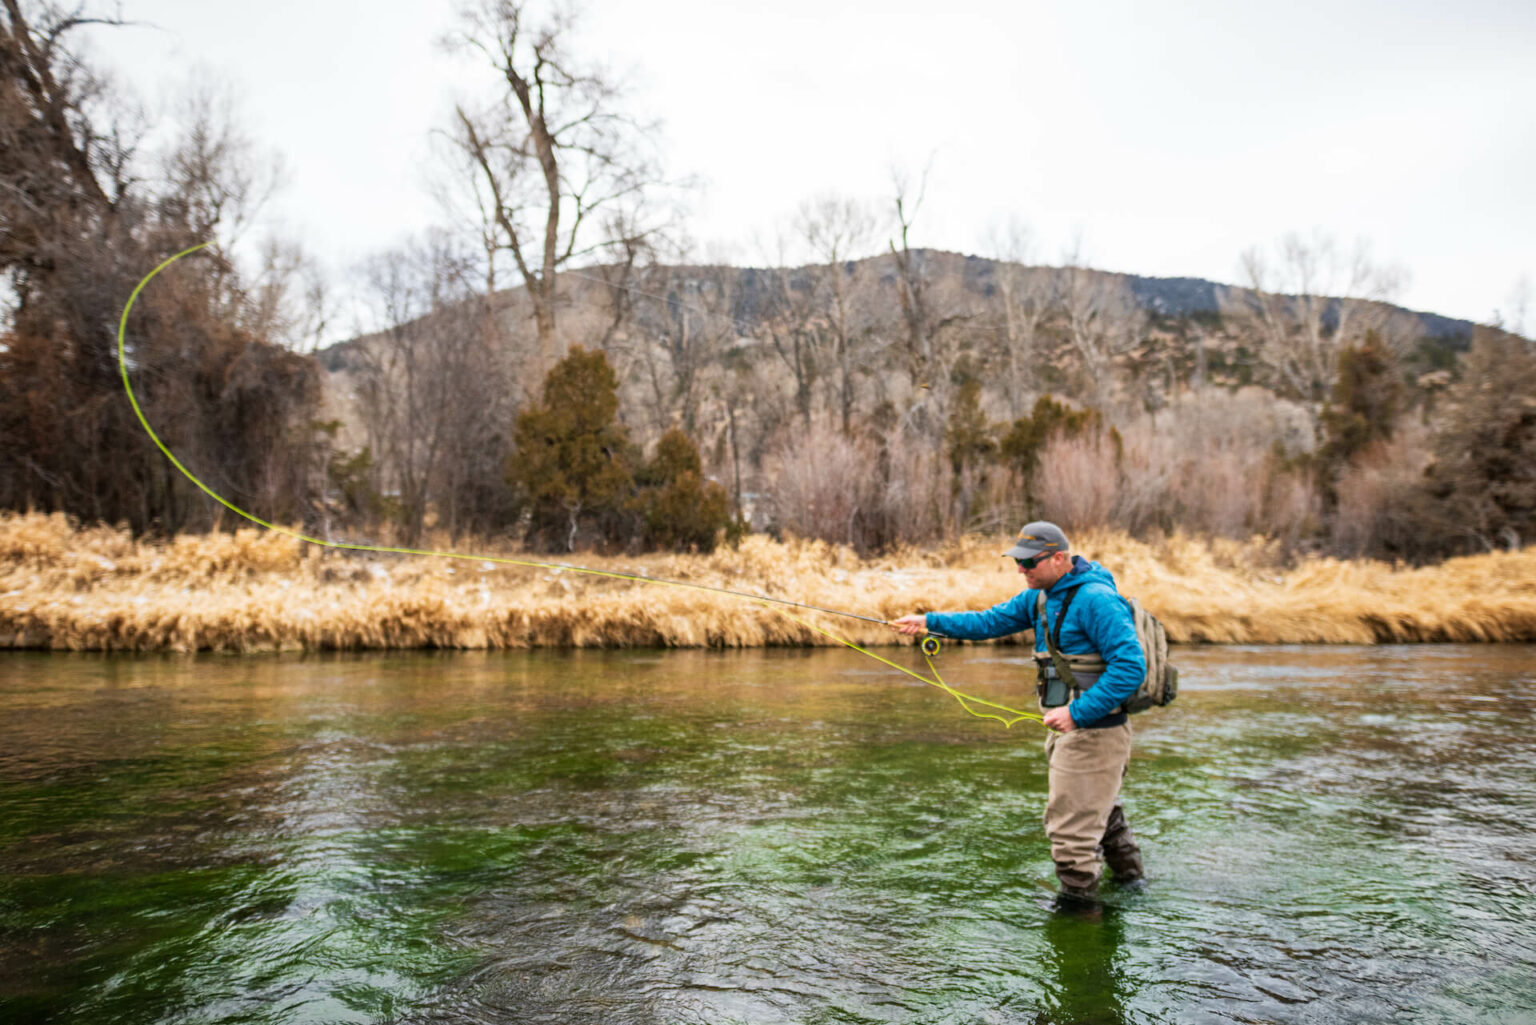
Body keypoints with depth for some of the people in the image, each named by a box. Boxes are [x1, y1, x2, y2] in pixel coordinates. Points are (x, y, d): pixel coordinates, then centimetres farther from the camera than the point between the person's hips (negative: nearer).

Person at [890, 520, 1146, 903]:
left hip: (1093, 730, -10)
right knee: (1099, 809, 27)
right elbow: (991, 621, 8)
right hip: (1068, 728, 10)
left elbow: (1131, 666, -26)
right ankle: (1128, 877, 46)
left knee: (1072, 826, -2)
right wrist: (930, 621, -2)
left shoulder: (1096, 599, -22)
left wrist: (1077, 712, -27)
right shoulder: (1042, 596, 7)